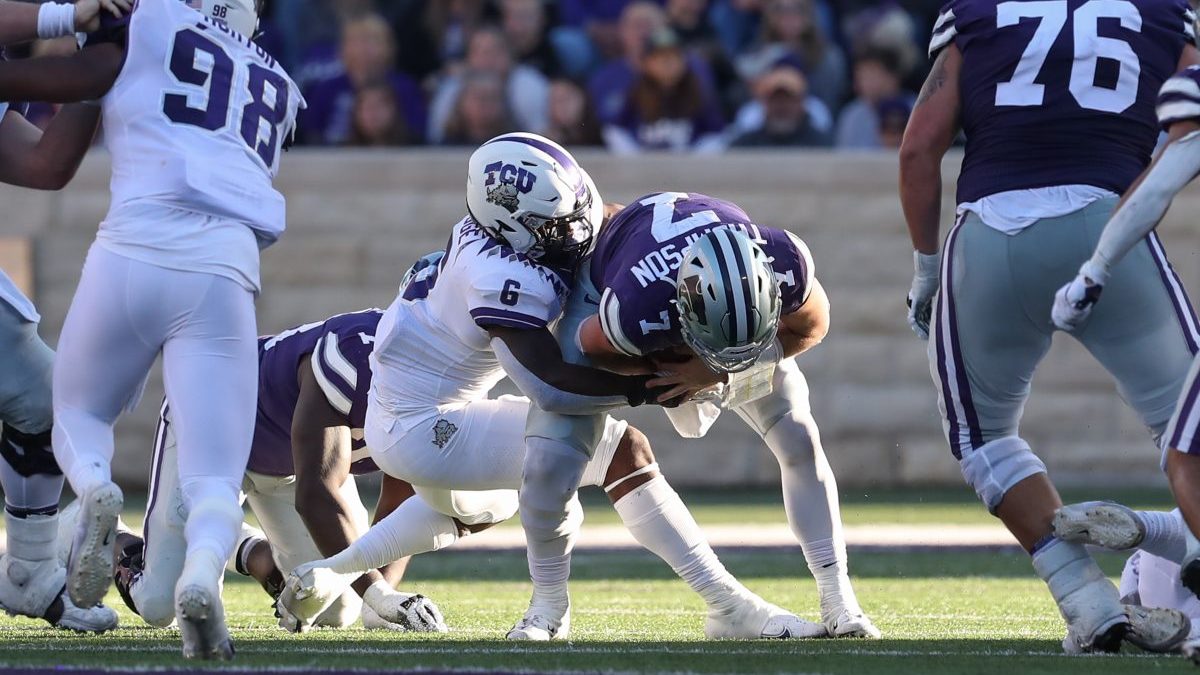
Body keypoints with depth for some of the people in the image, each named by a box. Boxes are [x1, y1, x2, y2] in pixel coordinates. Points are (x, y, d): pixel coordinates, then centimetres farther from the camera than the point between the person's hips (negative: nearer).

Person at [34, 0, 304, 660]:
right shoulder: (278, 89, 24)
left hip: (133, 253, -2)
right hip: (224, 273, 2)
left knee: (79, 414, 23)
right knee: (214, 479, 2)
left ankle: (94, 486, -13)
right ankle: (203, 568, -33)